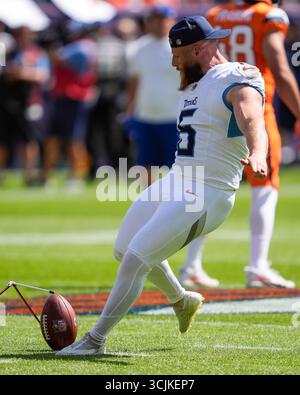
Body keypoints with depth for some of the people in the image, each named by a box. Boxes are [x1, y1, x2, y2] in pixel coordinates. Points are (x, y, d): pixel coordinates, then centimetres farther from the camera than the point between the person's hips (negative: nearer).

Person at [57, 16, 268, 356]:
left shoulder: (237, 81, -17)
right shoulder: (193, 84, 14)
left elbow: (252, 120, -37)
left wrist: (257, 155, -54)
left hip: (206, 195, -10)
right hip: (174, 183, 10)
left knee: (135, 260, -14)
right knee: (125, 249, 25)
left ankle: (96, 340, -3)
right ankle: (181, 301, 46)